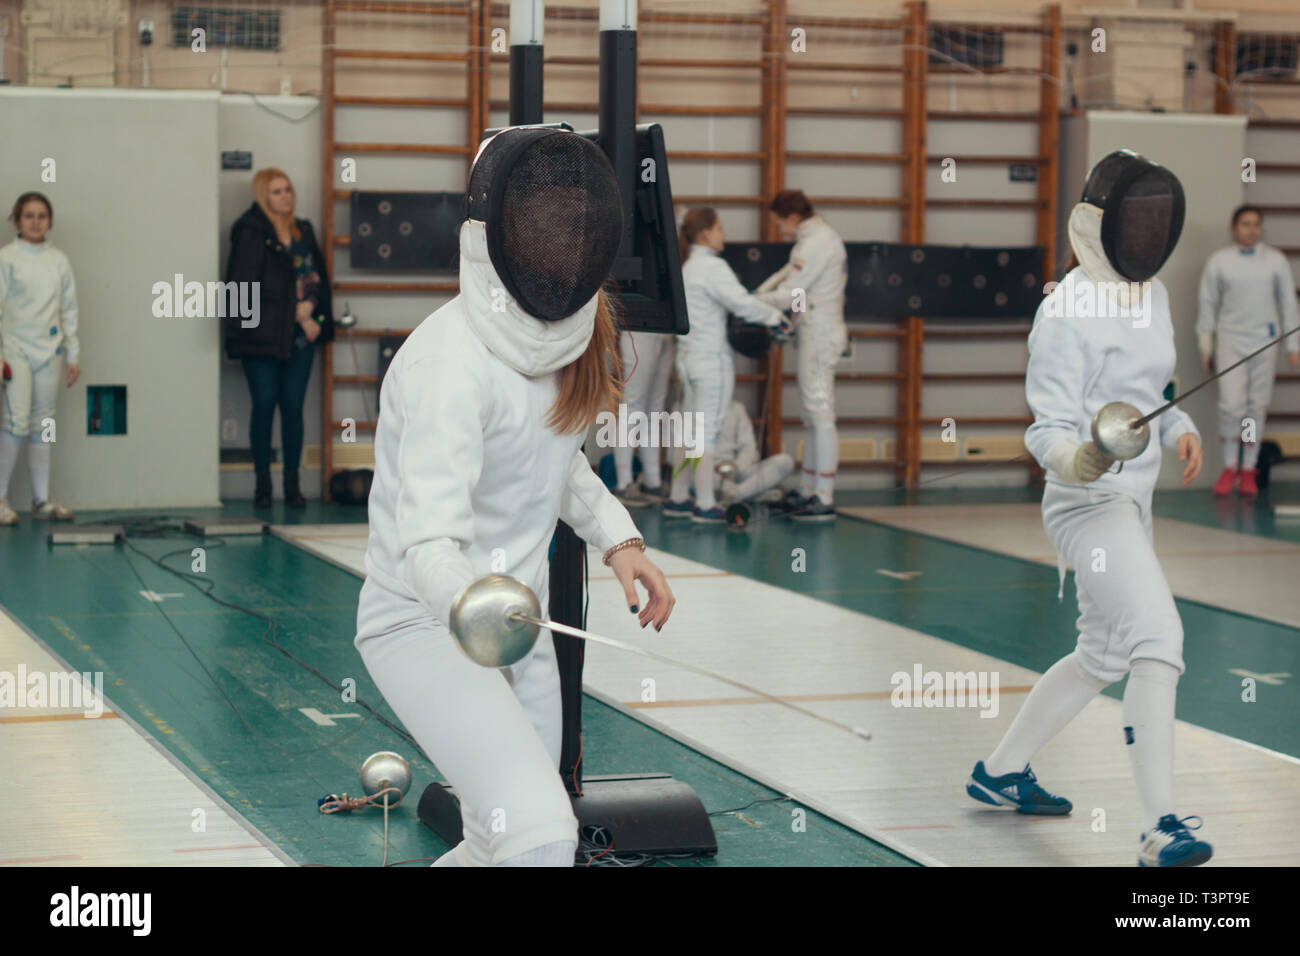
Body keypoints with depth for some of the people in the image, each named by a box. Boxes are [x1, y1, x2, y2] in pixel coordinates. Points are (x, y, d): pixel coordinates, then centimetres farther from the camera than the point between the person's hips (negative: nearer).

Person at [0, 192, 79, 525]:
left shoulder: (59, 261, 9)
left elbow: (69, 311, 14)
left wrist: (73, 356, 10)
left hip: (50, 351, 4)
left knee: (42, 427, 7)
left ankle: (42, 500, 11)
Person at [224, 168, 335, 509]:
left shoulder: (303, 231, 15)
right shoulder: (250, 232, -4)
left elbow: (319, 276, 13)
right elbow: (246, 284, -10)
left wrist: (309, 307, -8)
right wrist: (297, 313, -9)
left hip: (299, 334, 4)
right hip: (262, 335, -4)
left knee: (293, 406, 2)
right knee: (264, 405, -3)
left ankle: (292, 483, 6)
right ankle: (263, 482, 4)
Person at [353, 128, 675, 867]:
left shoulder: (574, 328, -3)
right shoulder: (454, 360, -28)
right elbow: (428, 540, -40)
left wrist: (621, 539, 2)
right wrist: (472, 603, -61)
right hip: (425, 626, -8)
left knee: (513, 844, 18)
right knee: (541, 837, -26)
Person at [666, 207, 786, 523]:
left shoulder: (687, 266, 11)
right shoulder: (712, 267, -15)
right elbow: (742, 304, -22)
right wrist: (776, 317, -9)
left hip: (688, 356, 8)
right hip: (712, 360, -8)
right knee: (707, 432, -5)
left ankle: (678, 498, 19)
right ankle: (706, 505, -2)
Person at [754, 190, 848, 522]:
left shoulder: (817, 242, -17)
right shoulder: (818, 236, 15)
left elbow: (789, 295, -18)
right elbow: (786, 276, 19)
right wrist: (758, 296, 5)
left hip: (819, 335, -10)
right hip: (813, 334, 10)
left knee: (820, 416, -8)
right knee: (811, 416, 15)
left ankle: (824, 500, -7)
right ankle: (807, 492, 22)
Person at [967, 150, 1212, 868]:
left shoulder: (1151, 295, 9)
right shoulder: (1067, 312, -17)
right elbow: (1048, 427, -18)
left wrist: (1178, 427, 3)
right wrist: (1080, 459, -39)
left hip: (1129, 500, 10)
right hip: (1088, 503, -10)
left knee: (1103, 657, 20)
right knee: (1158, 642, -23)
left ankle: (1001, 771, 37)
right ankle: (1160, 831, -28)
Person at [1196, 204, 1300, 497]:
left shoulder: (1276, 261, 5)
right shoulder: (1219, 261, 3)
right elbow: (1208, 305, 7)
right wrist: (1205, 346, 5)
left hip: (1265, 342, 1)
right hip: (1230, 341, -1)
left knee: (1257, 407, 4)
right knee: (1232, 406, -11)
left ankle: (1248, 471, 12)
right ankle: (1229, 468, 2)